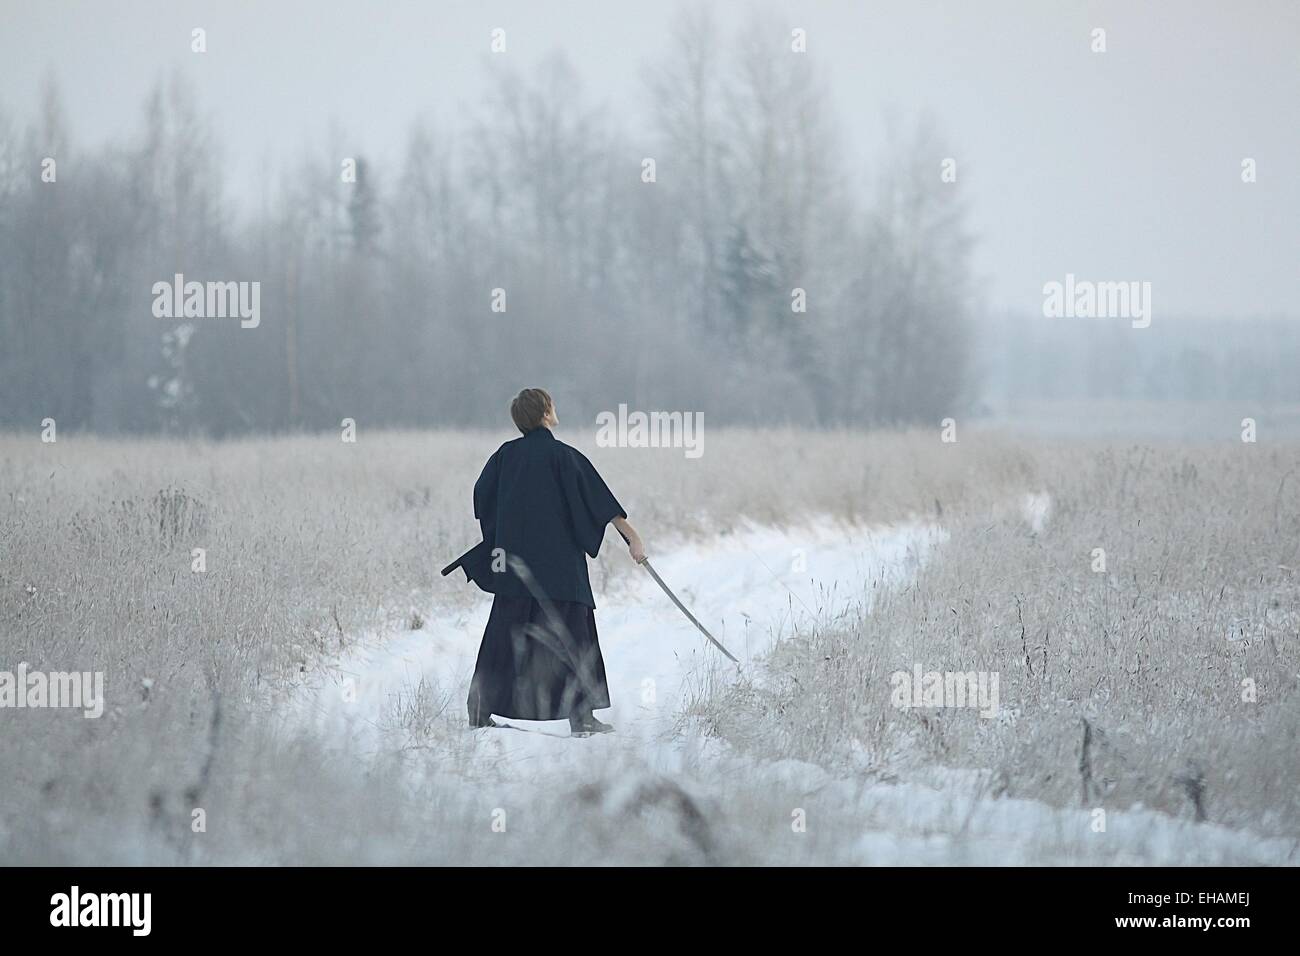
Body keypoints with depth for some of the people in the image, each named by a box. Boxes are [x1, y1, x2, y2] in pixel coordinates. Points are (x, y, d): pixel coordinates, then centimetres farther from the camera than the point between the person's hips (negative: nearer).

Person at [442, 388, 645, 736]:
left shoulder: (506, 454, 6)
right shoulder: (562, 455, -8)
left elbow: (481, 498, 12)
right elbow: (601, 502, -10)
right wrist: (633, 538, -7)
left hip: (513, 562, 5)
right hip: (557, 561, -5)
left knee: (505, 632, 11)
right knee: (571, 633, 0)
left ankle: (480, 710, 12)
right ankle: (581, 717, -4)